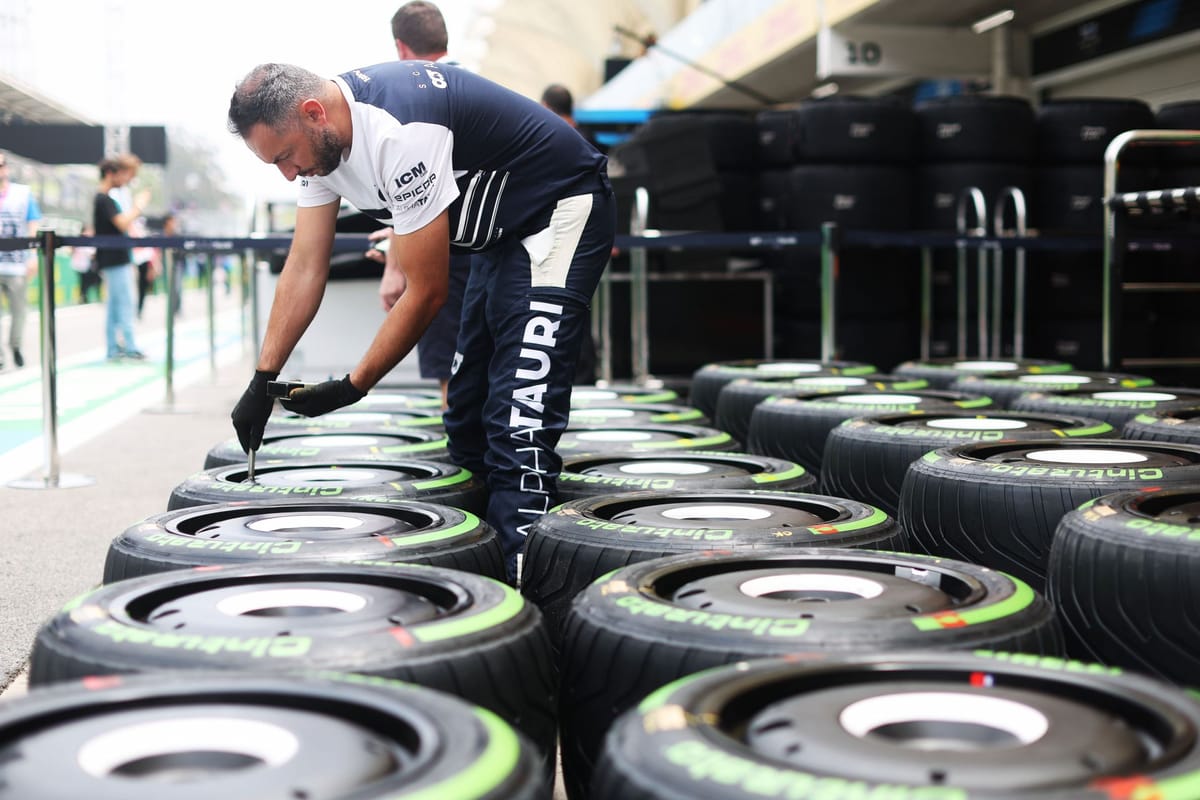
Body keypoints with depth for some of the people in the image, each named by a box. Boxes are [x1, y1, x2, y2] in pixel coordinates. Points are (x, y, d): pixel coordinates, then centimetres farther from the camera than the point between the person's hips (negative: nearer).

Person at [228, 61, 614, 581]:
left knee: (517, 425, -19)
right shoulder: (319, 136, -3)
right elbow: (304, 270, 2)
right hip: (501, 233, 10)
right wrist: (262, 380, -1)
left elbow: (426, 293, -25)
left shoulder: (397, 134, -32)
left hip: (560, 214, -10)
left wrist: (353, 388, -18)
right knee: (467, 418, 10)